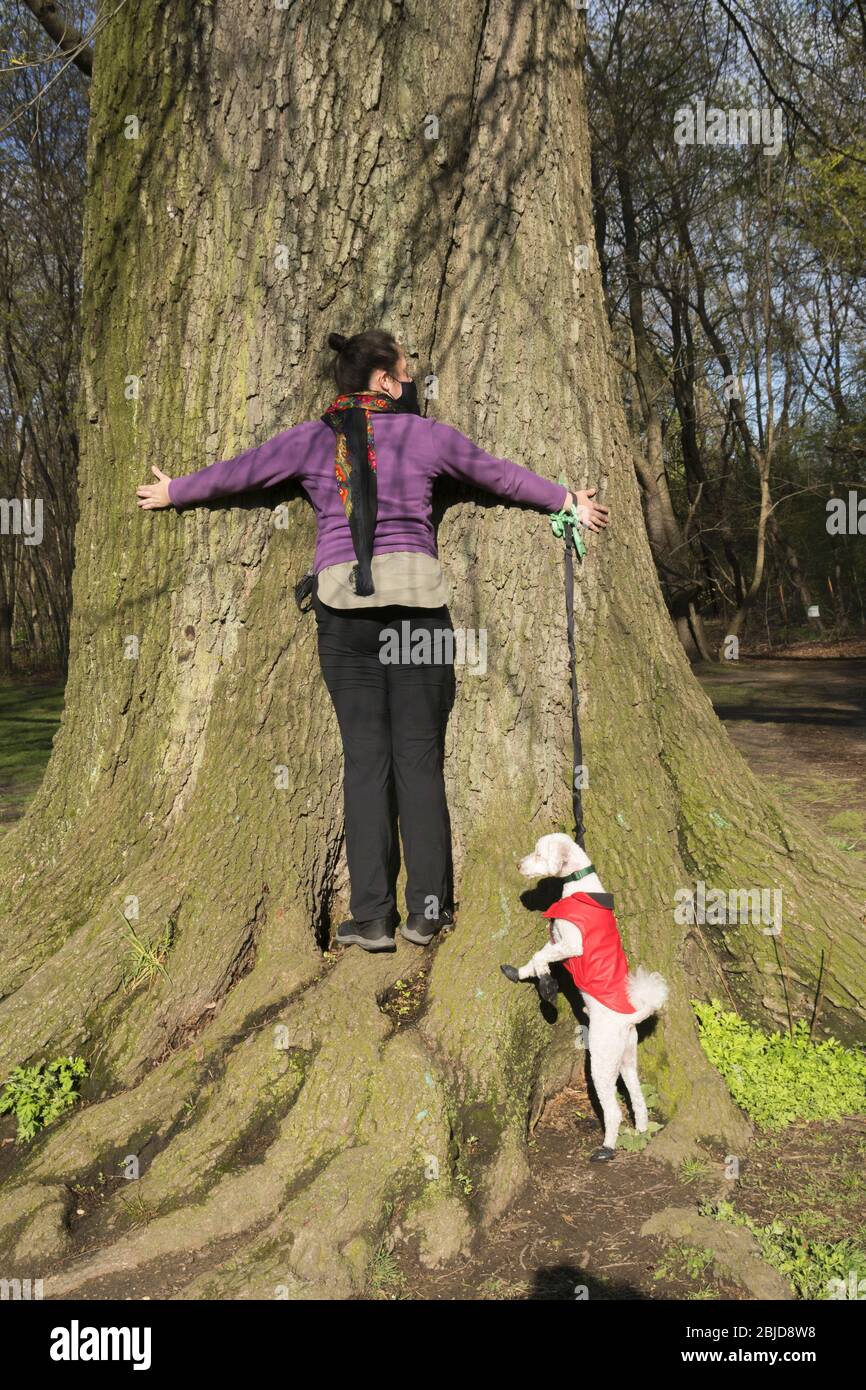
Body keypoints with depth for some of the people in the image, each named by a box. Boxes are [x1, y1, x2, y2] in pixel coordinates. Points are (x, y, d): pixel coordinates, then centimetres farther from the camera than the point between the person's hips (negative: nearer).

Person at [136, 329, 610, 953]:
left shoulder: (311, 438, 12)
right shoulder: (427, 435, 10)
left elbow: (237, 471, 23)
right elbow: (503, 475, 22)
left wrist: (173, 492, 40)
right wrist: (567, 501, 37)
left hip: (343, 602, 1)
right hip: (417, 594, -1)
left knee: (365, 756, 2)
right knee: (419, 755, 3)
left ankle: (372, 917, 1)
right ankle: (427, 910, 5)